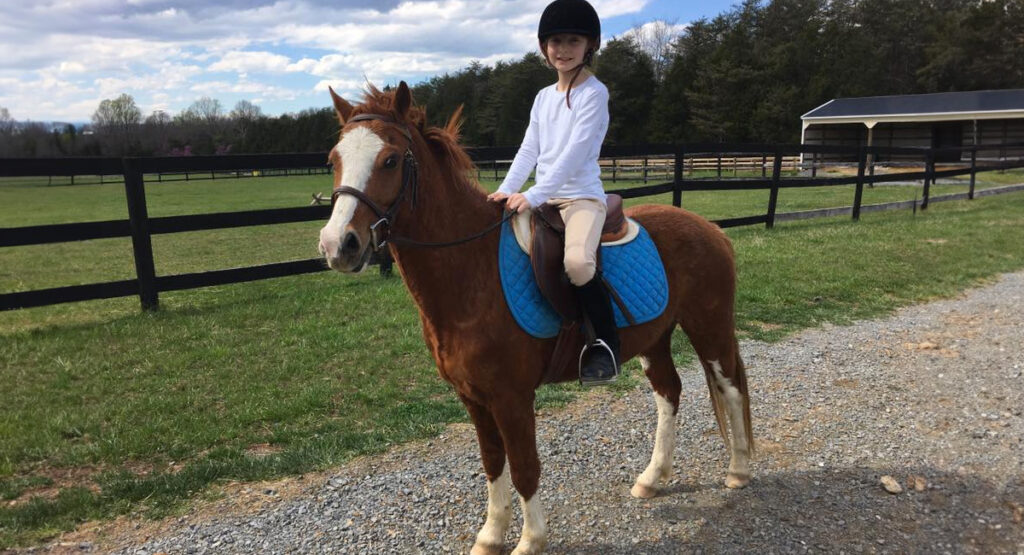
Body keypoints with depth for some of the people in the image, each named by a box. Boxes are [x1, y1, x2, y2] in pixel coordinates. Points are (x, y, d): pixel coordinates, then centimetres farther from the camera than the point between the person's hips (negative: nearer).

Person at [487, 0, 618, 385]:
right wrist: (506, 190, -6)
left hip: (582, 196, -8)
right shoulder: (544, 97, 15)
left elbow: (574, 153, -17)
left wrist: (533, 196, -24)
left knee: (577, 262, -34)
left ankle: (605, 343, -14)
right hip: (542, 199, 8)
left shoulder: (594, 93, -6)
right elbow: (529, 150, 10)